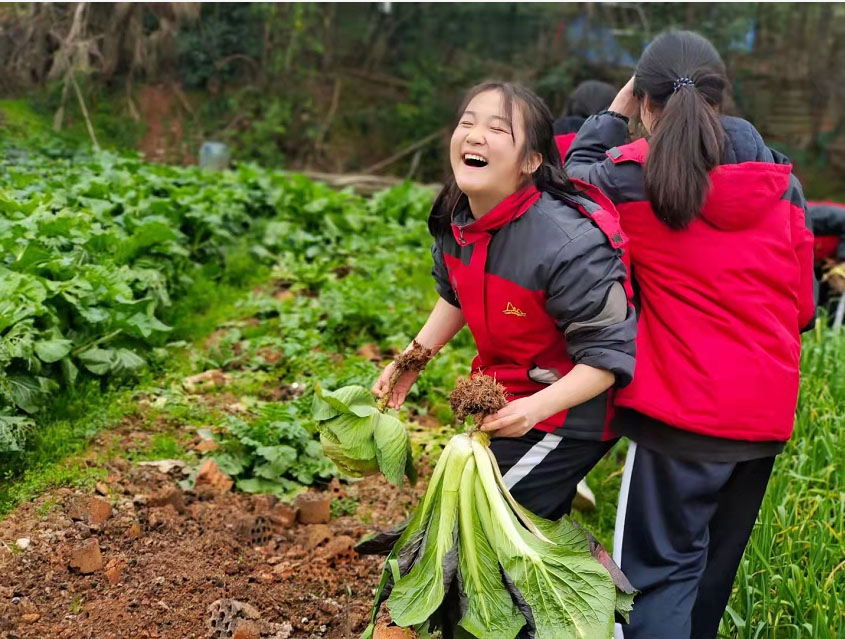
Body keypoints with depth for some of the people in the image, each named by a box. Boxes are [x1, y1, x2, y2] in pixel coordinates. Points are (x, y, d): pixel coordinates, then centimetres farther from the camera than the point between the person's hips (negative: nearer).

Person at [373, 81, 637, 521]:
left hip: (567, 414, -7)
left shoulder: (566, 243, -31)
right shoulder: (456, 219, -8)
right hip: (504, 399, 8)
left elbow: (607, 355, -24)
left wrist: (537, 407, -36)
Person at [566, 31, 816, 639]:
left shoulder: (631, 179, -10)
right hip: (766, 412, 5)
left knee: (661, 568, 2)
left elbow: (577, 174, 13)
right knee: (715, 565, 20)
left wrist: (616, 112, 19)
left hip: (683, 410, -5)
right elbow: (803, 304, 9)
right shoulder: (782, 182, 1)